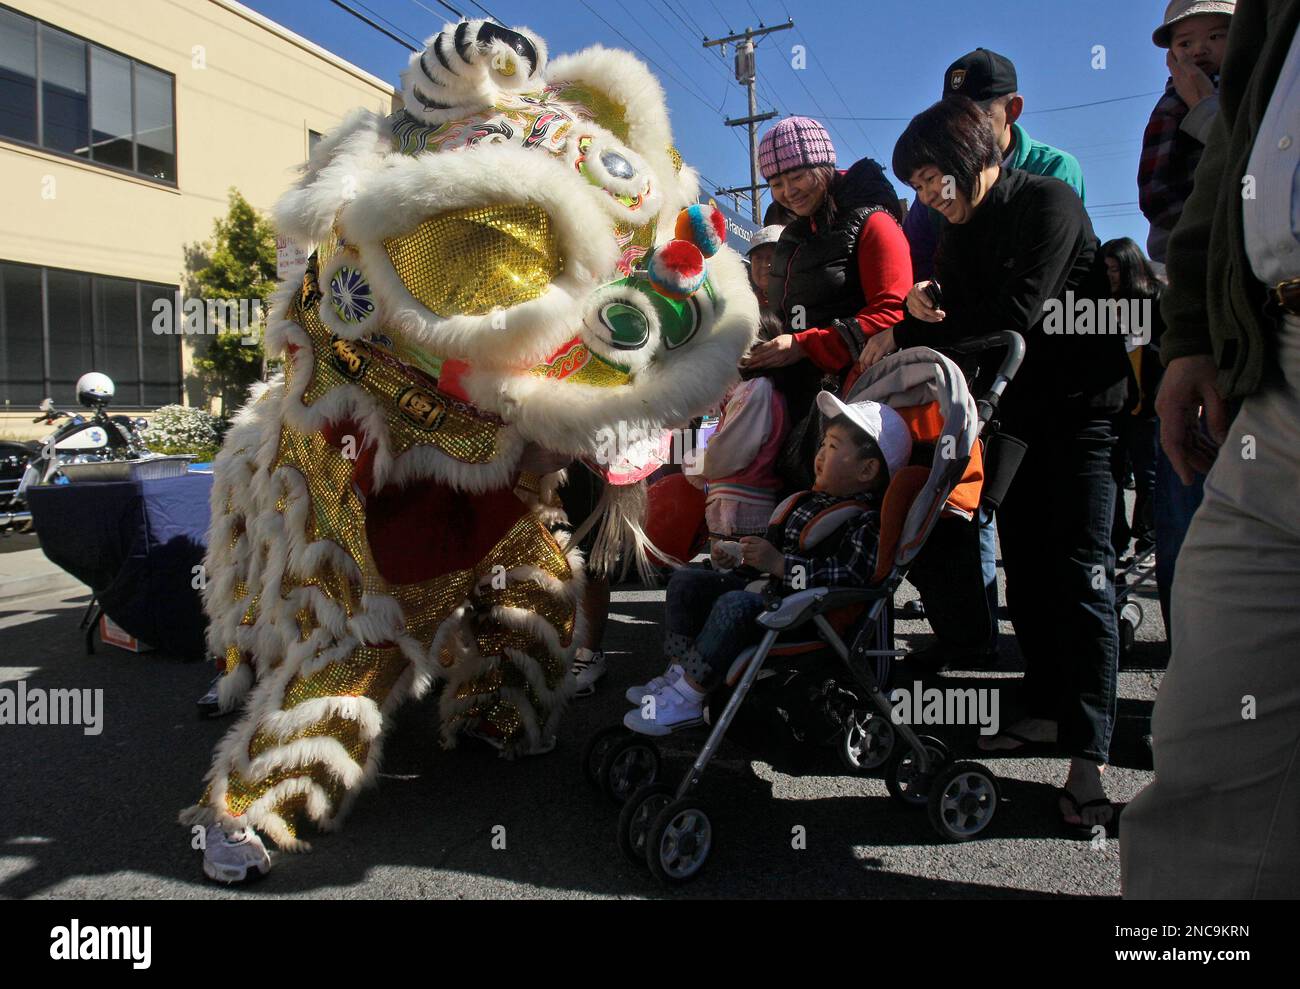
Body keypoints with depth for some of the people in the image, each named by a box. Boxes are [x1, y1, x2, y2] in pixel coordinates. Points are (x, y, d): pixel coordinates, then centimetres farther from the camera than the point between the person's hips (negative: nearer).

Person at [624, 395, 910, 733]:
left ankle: (687, 699, -24)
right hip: (769, 592, 10)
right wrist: (740, 555, 9)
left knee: (735, 604, -35)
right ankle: (679, 673, -2)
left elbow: (849, 577, -28)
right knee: (686, 581, 6)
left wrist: (779, 564, -28)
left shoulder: (866, 521, -13)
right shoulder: (806, 501, 15)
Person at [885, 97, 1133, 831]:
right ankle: (1047, 711, 20)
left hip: (1081, 409, -7)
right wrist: (917, 321, -14)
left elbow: (1011, 322, -23)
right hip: (1018, 416, 8)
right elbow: (964, 329, 7)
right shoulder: (960, 233, 10)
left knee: (1080, 575, -11)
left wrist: (907, 339, -19)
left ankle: (1088, 756, -8)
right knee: (1026, 573, 8)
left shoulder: (1049, 204, -13)